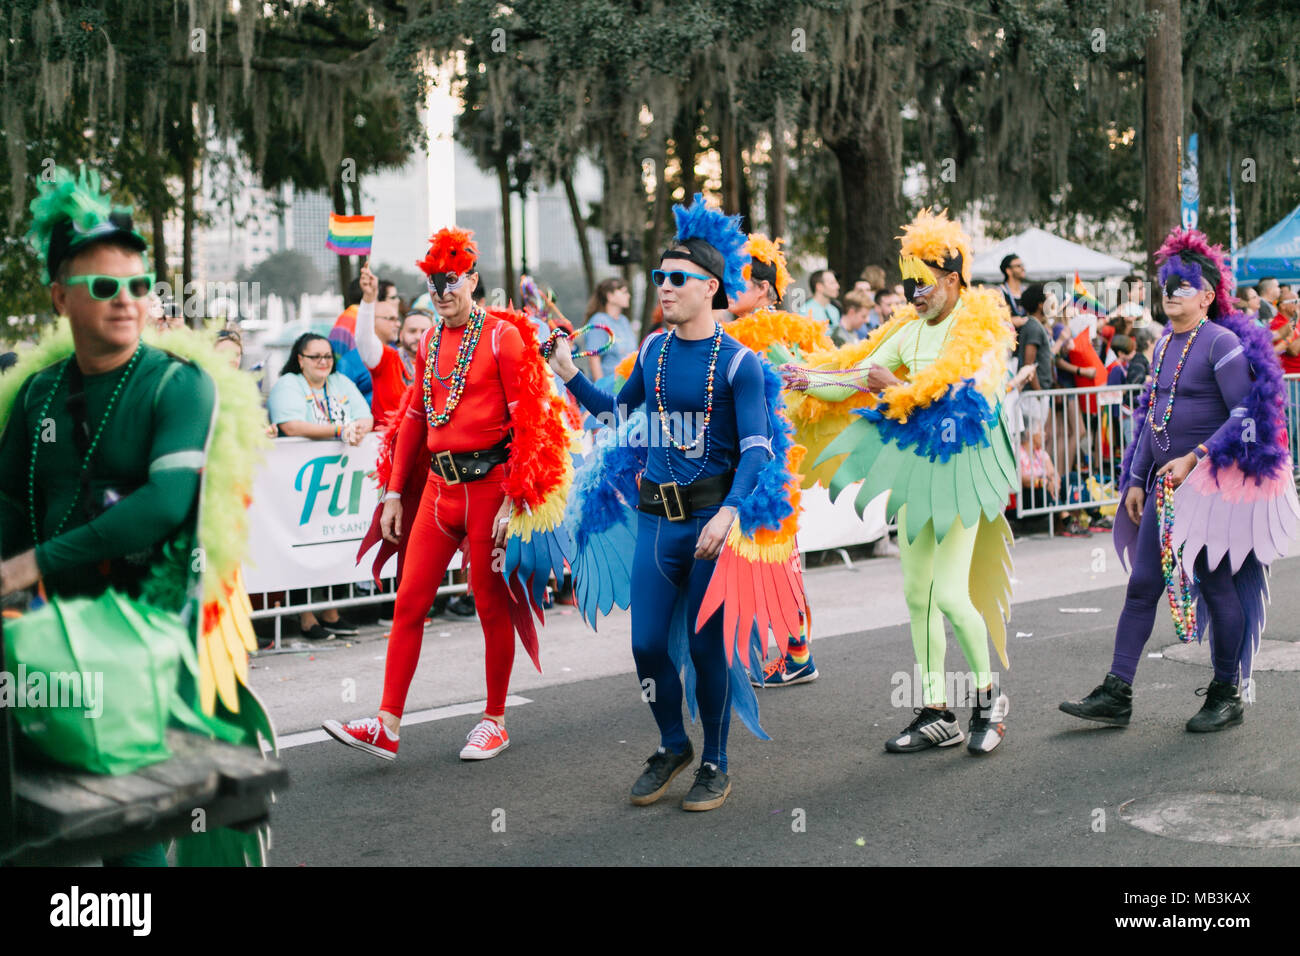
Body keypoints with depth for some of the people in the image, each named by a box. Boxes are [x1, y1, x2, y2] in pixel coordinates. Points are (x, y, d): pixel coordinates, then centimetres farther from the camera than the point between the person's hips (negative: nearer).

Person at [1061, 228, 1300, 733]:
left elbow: (1245, 415, -15)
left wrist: (1194, 459, -20)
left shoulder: (1221, 342, -10)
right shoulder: (1164, 345, 13)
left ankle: (1228, 695, 16)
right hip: (1165, 483, 7)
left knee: (1215, 583, 1)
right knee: (1142, 583, 3)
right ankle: (1116, 694, 4)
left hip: (1213, 484, -7)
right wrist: (1136, 480, 14)